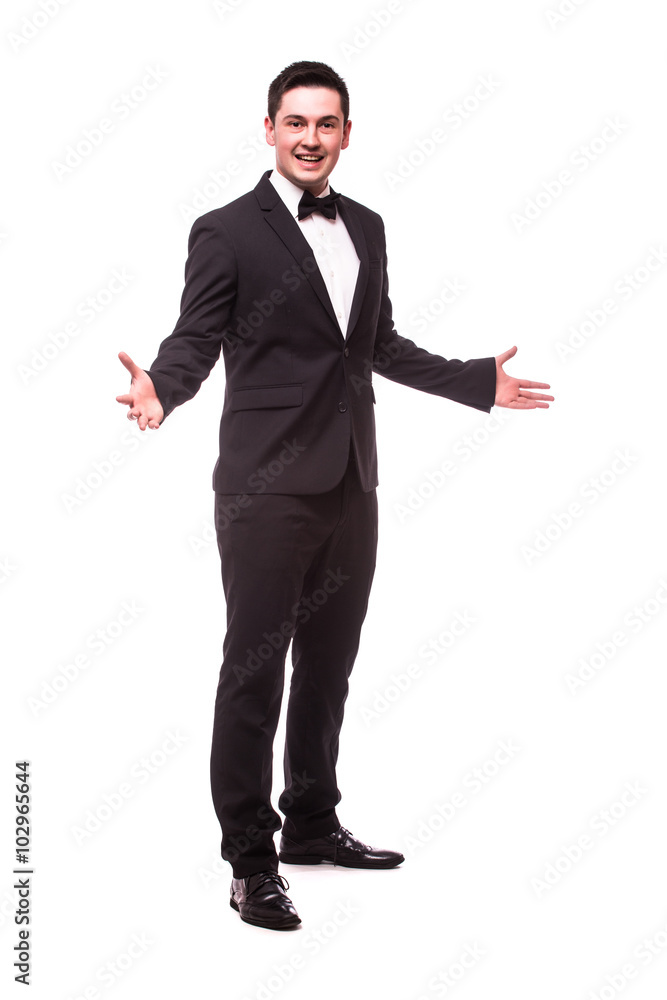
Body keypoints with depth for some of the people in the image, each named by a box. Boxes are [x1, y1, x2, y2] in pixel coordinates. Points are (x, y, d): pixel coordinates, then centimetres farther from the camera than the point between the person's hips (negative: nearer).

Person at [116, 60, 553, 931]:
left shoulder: (367, 229, 14)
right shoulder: (227, 232, -5)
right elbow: (196, 340, -9)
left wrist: (478, 382, 21)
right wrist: (161, 387, -30)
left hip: (351, 482, 6)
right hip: (268, 488, -6)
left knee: (329, 664, 15)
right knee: (254, 671, -1)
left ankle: (312, 825, 31)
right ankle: (250, 860, 9)